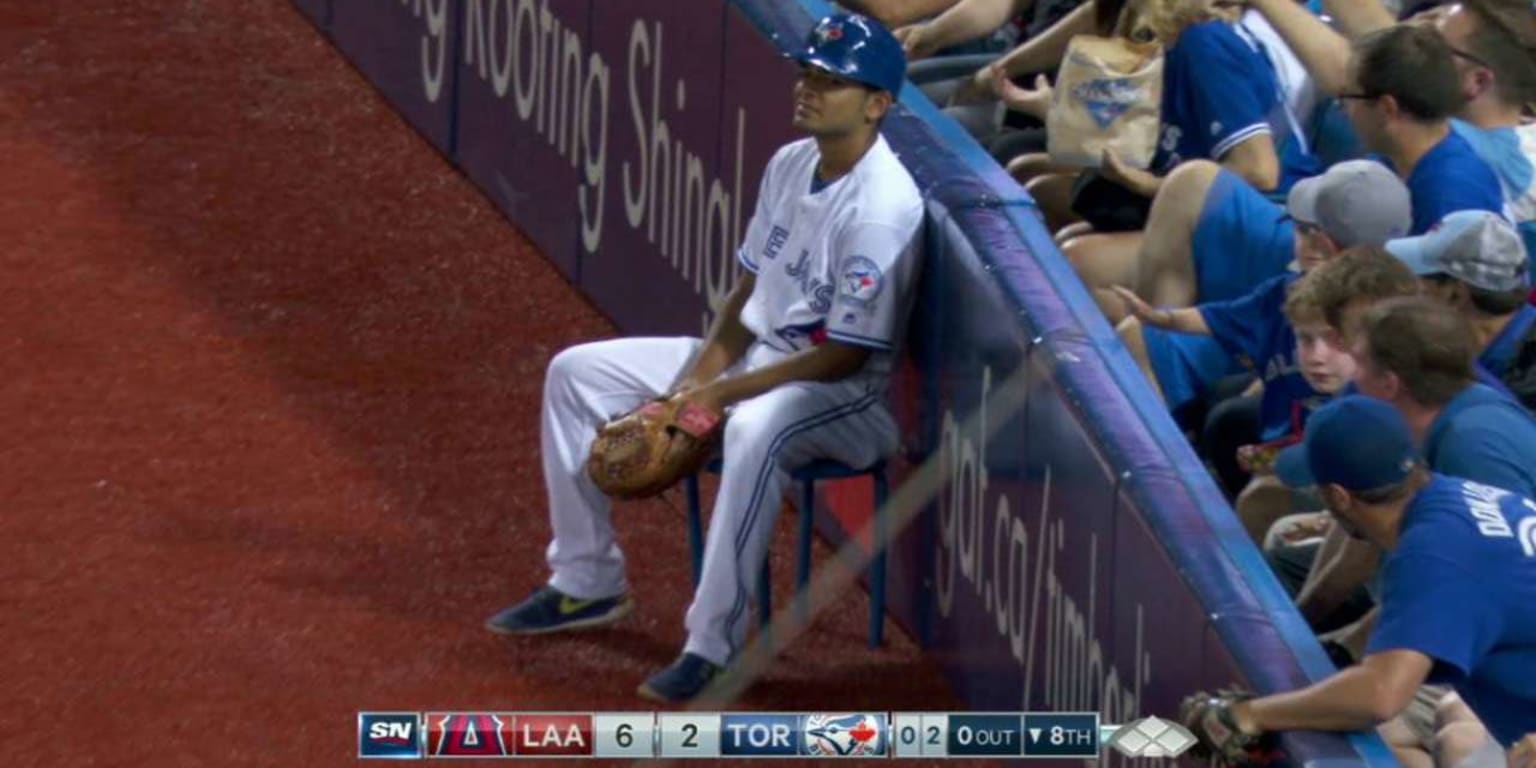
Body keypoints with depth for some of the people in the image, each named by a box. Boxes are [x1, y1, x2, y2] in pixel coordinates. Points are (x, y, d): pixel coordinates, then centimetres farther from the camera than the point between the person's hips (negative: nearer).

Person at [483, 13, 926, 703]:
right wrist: (702, 370, -4)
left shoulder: (882, 208, -24)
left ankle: (713, 645, -38)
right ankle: (585, 582, 16)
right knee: (577, 373, 7)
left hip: (840, 391, -9)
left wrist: (724, 394, -22)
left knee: (755, 430, -43)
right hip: (753, 356, 9)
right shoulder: (790, 164, 3)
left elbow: (846, 355, -24)